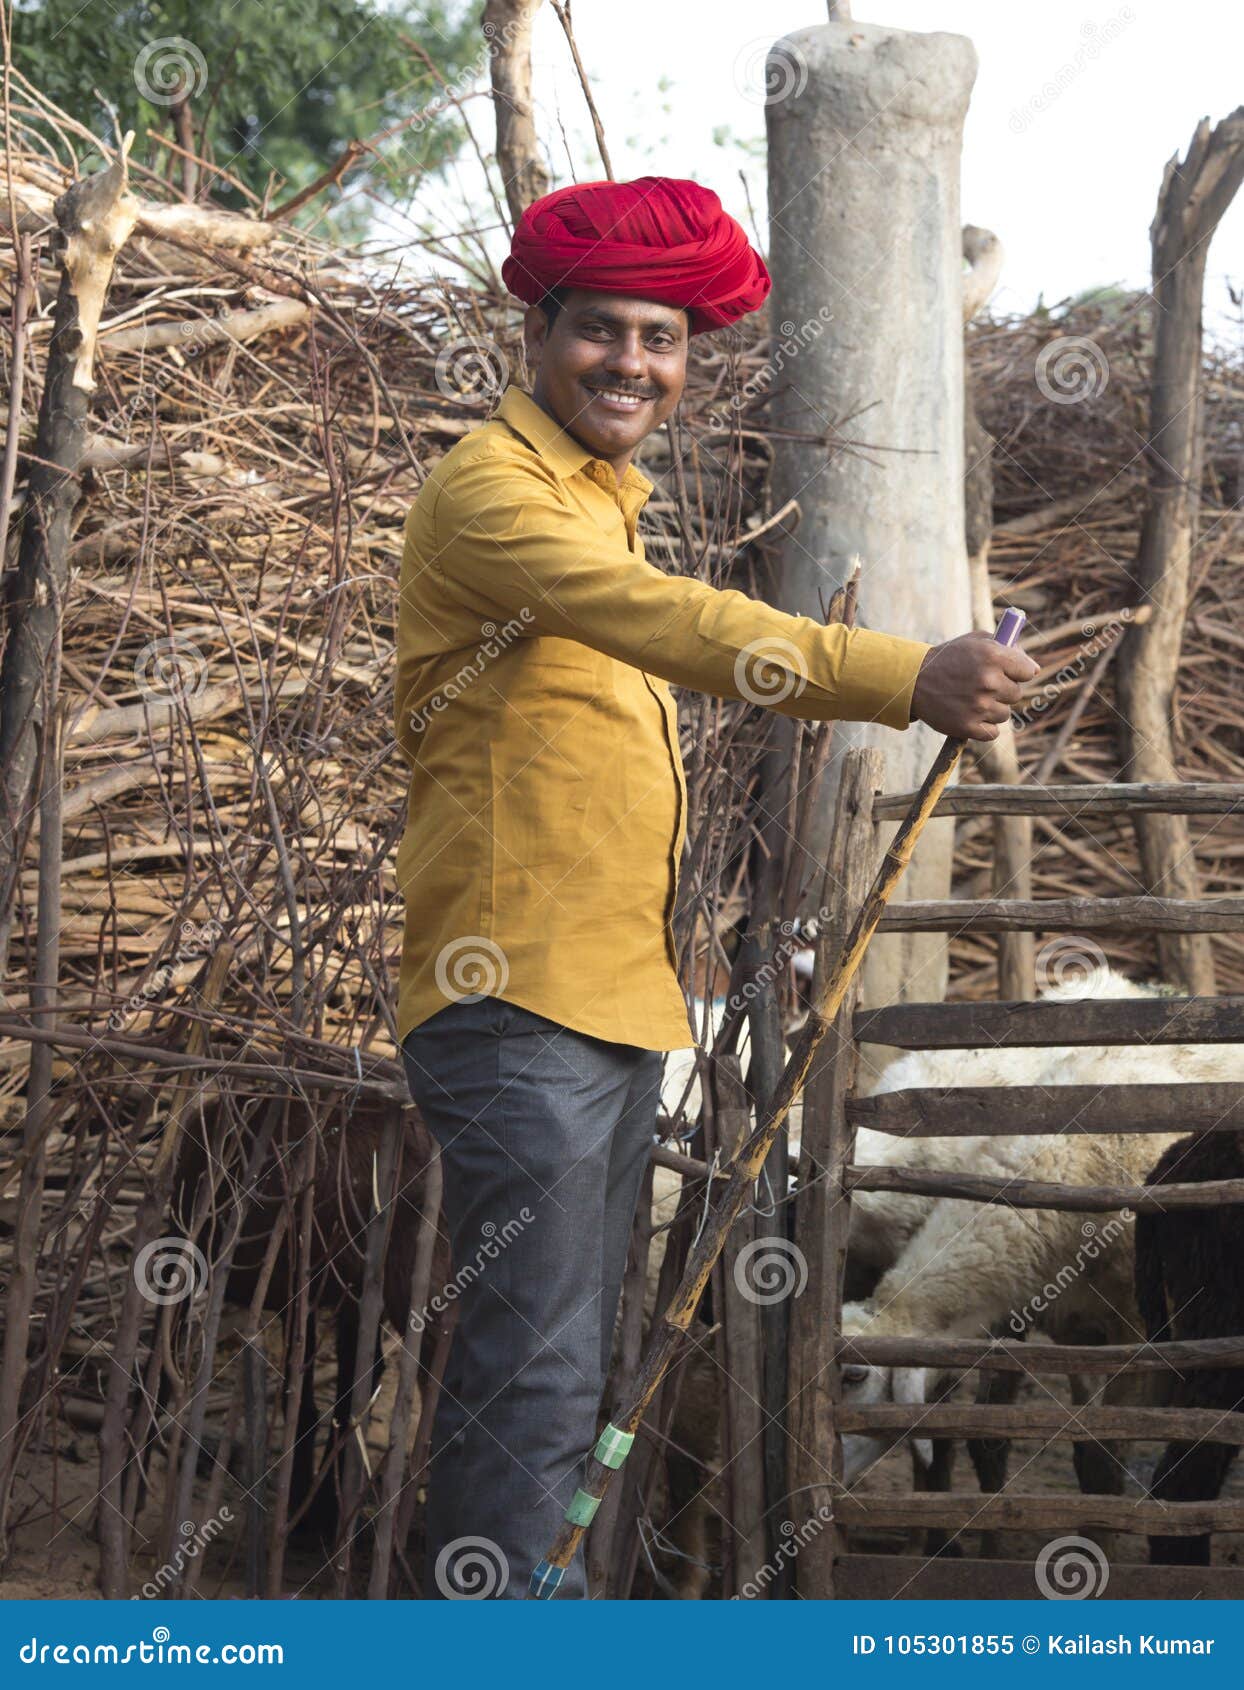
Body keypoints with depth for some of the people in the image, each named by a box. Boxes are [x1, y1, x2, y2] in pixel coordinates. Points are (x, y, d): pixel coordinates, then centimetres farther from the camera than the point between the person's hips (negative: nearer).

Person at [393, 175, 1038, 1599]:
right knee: (536, 1366, -12)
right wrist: (903, 678, -41)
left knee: (566, 1359, 15)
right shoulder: (493, 488, -11)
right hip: (519, 997, -10)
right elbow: (665, 622, -29)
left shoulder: (600, 502, 21)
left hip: (617, 1000, 10)